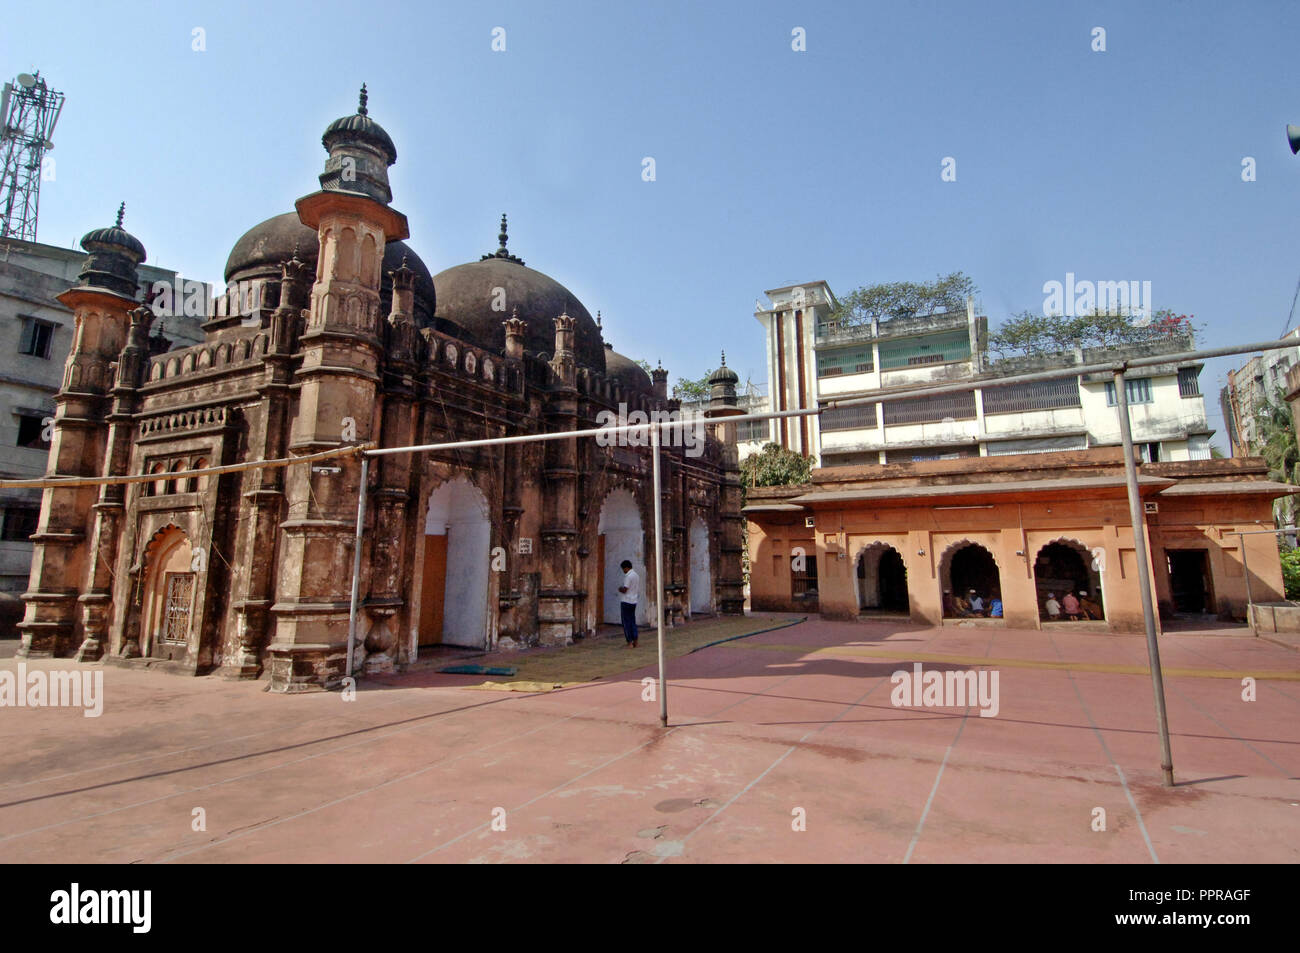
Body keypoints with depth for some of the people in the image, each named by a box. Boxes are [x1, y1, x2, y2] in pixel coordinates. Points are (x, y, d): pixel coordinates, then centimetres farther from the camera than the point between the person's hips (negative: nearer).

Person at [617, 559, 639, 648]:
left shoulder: (628, 576, -16)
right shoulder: (636, 575, 13)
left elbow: (624, 590, -20)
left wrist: (619, 589, 1)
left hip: (626, 601, -9)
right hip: (634, 601, 9)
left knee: (626, 622, -2)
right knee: (633, 621, 13)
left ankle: (630, 643, -3)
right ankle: (635, 642, 12)